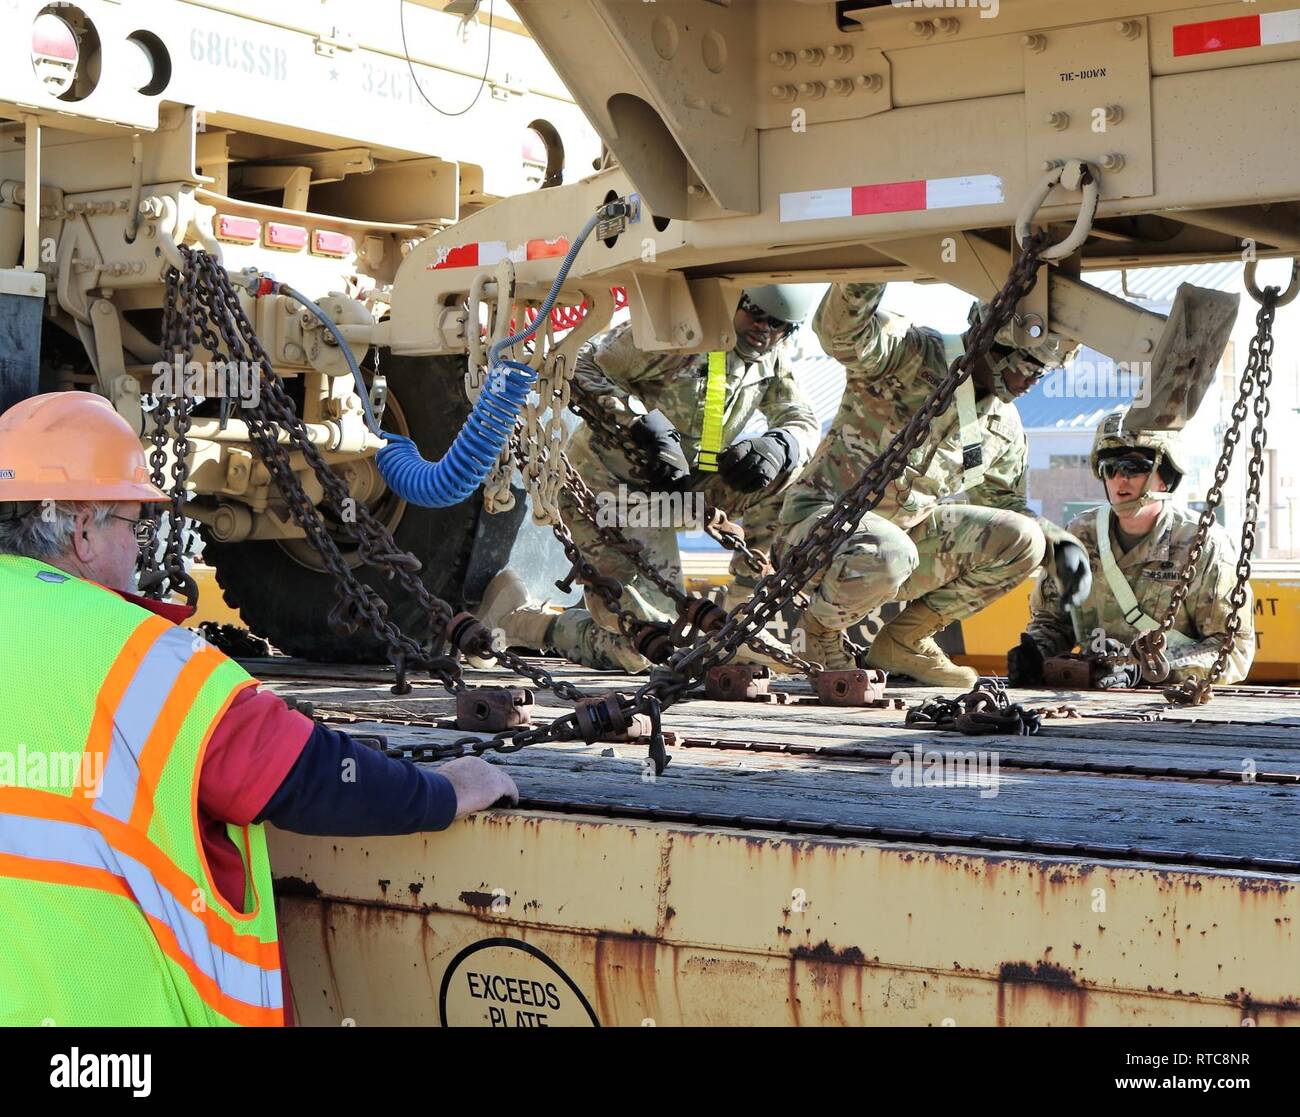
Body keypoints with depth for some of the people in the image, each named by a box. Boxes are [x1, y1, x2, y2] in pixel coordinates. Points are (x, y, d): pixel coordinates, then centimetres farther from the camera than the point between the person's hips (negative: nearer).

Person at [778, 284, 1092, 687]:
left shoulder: (1005, 427, 9)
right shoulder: (908, 354, -14)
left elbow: (1004, 502, 21)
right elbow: (840, 329, -34)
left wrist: (1061, 544, 5)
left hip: (908, 529, 7)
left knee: (1020, 540, -9)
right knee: (887, 555, -41)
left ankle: (903, 640, 2)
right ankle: (821, 627, -6)